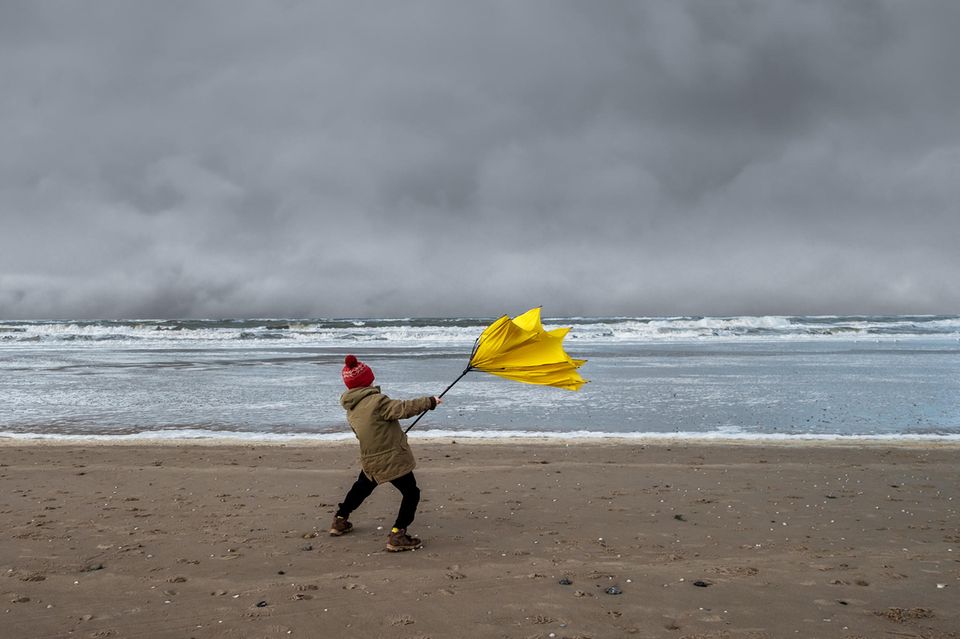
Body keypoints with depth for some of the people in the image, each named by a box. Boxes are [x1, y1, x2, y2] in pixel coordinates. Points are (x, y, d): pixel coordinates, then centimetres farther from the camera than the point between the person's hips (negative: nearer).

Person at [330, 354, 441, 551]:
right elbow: (404, 408, -25)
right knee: (411, 493, 2)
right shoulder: (377, 401, -20)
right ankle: (397, 535, -4)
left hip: (370, 460, 8)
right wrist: (430, 402, -13)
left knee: (362, 487, 31)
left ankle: (340, 520, 42)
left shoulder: (351, 409, 4)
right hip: (392, 459, -8)